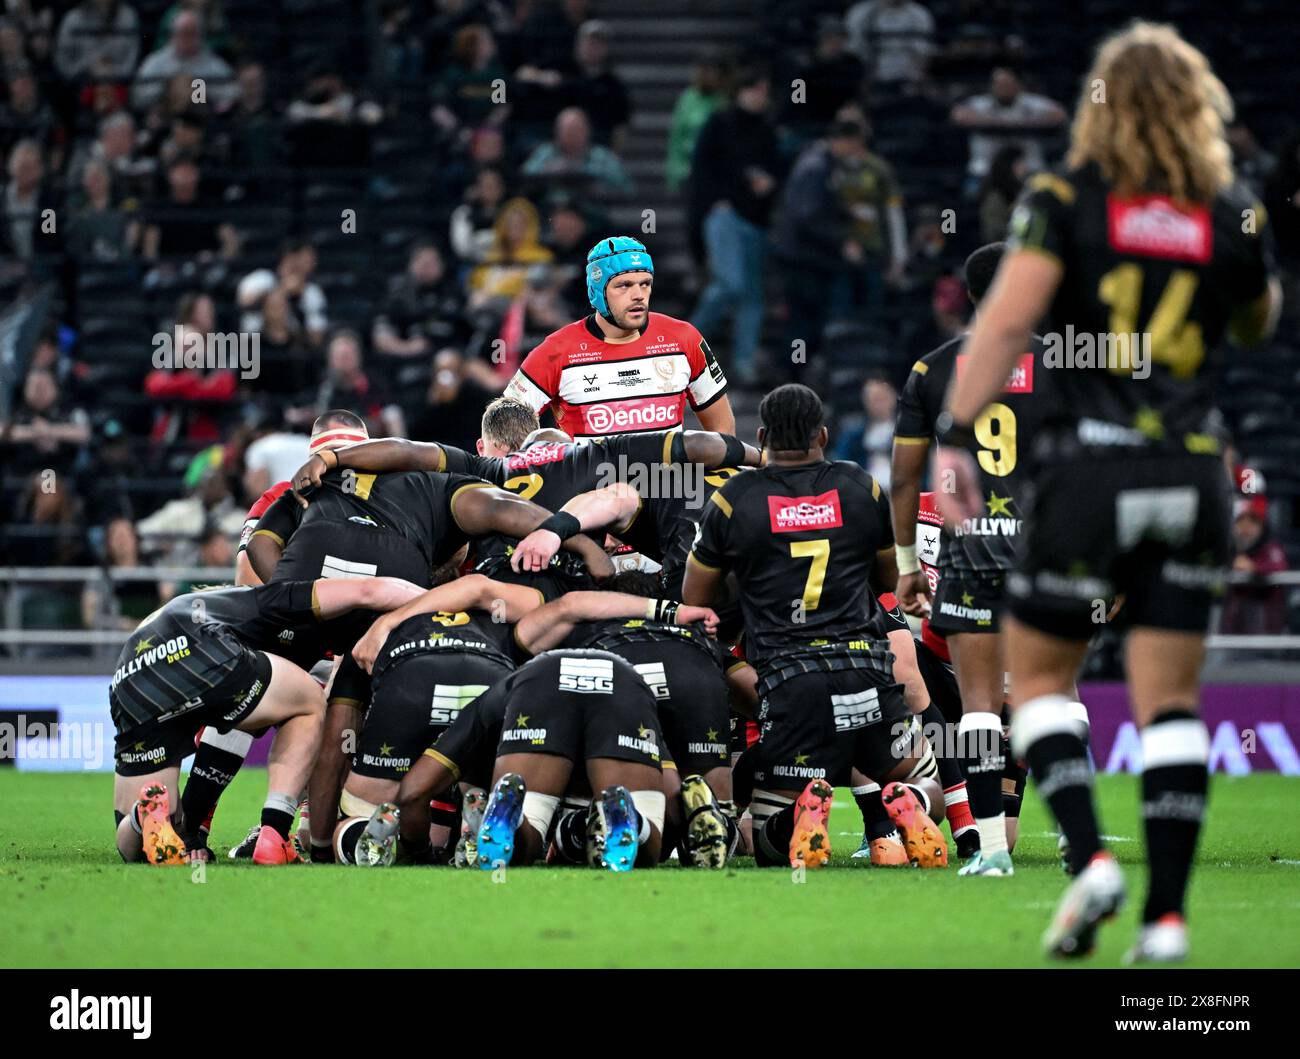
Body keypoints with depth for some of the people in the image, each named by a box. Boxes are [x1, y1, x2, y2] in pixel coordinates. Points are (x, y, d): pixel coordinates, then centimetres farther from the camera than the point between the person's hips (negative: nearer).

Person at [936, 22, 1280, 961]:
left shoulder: (1066, 200, -2)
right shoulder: (1235, 214, 6)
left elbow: (1006, 320, -13)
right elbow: (1259, 324, 24)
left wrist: (955, 438, -13)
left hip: (1091, 466, -2)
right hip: (1193, 476, 2)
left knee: (1037, 674, 11)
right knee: (1171, 700, 6)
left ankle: (1089, 857, -8)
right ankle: (1167, 914, 0)